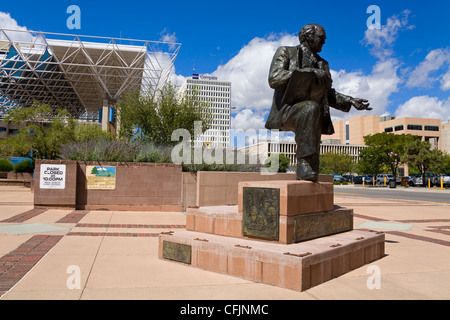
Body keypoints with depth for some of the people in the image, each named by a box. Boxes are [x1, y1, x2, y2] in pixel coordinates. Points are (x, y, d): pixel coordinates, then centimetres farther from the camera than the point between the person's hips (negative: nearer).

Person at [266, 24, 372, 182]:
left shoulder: (322, 64, 26)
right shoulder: (286, 52, 10)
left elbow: (328, 94, 26)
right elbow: (274, 79, -8)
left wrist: (351, 101, 8)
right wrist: (308, 72, -15)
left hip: (313, 116, 6)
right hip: (288, 110, -6)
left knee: (314, 158, -10)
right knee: (311, 108, -38)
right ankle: (303, 161, -39)